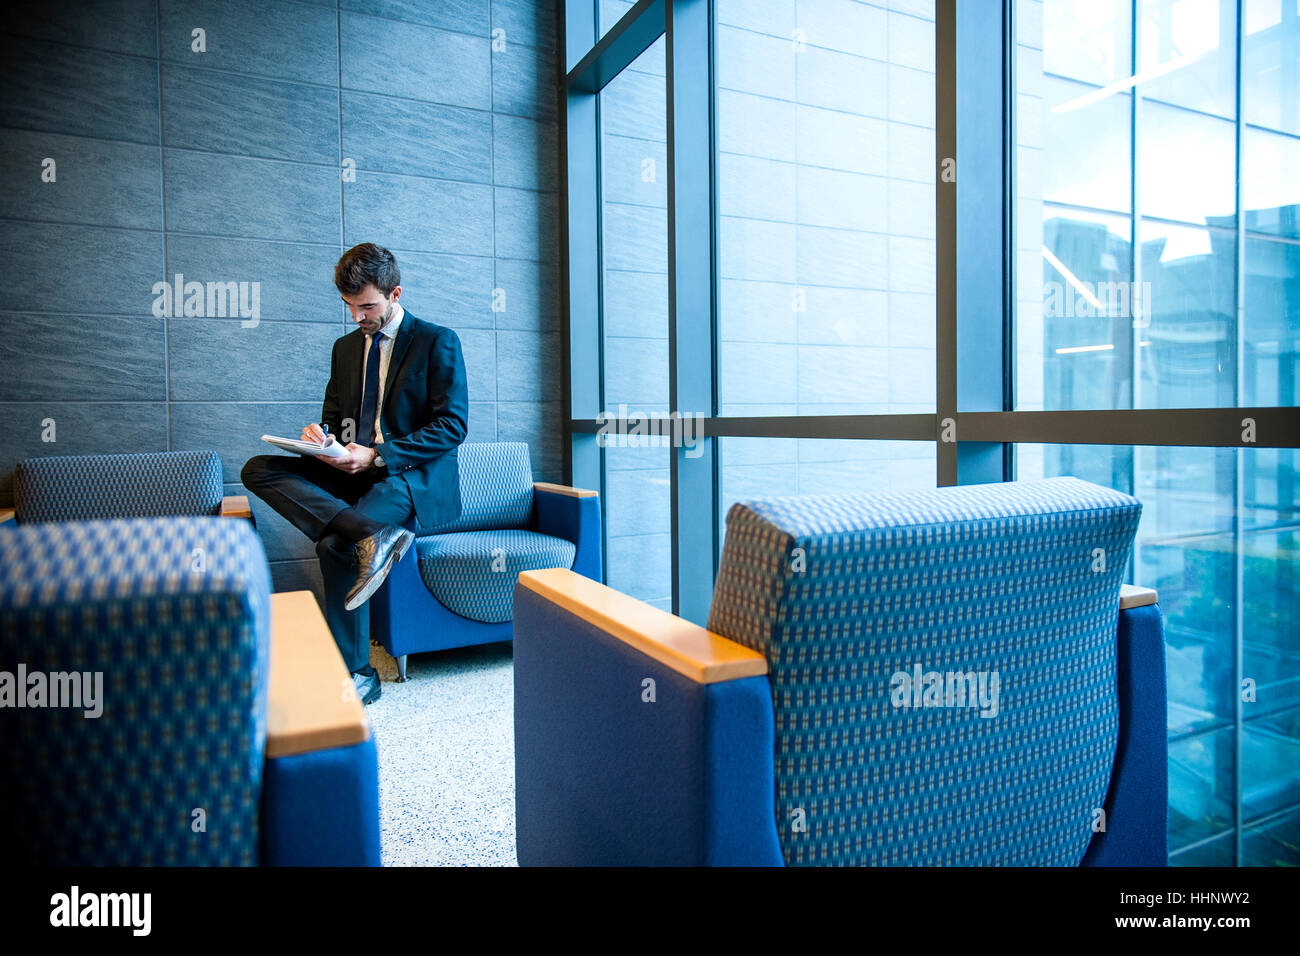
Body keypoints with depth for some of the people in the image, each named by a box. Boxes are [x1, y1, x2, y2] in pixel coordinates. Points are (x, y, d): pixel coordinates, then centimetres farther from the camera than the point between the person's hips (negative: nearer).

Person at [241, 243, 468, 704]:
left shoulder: (438, 341, -3)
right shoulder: (346, 347, 18)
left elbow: (452, 425, -11)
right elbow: (333, 418, 23)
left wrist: (376, 455, -20)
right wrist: (321, 435, -6)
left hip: (414, 478, -7)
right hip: (355, 473, 7)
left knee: (334, 544, -33)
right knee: (258, 470, -17)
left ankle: (356, 673, -21)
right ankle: (368, 535, -36)